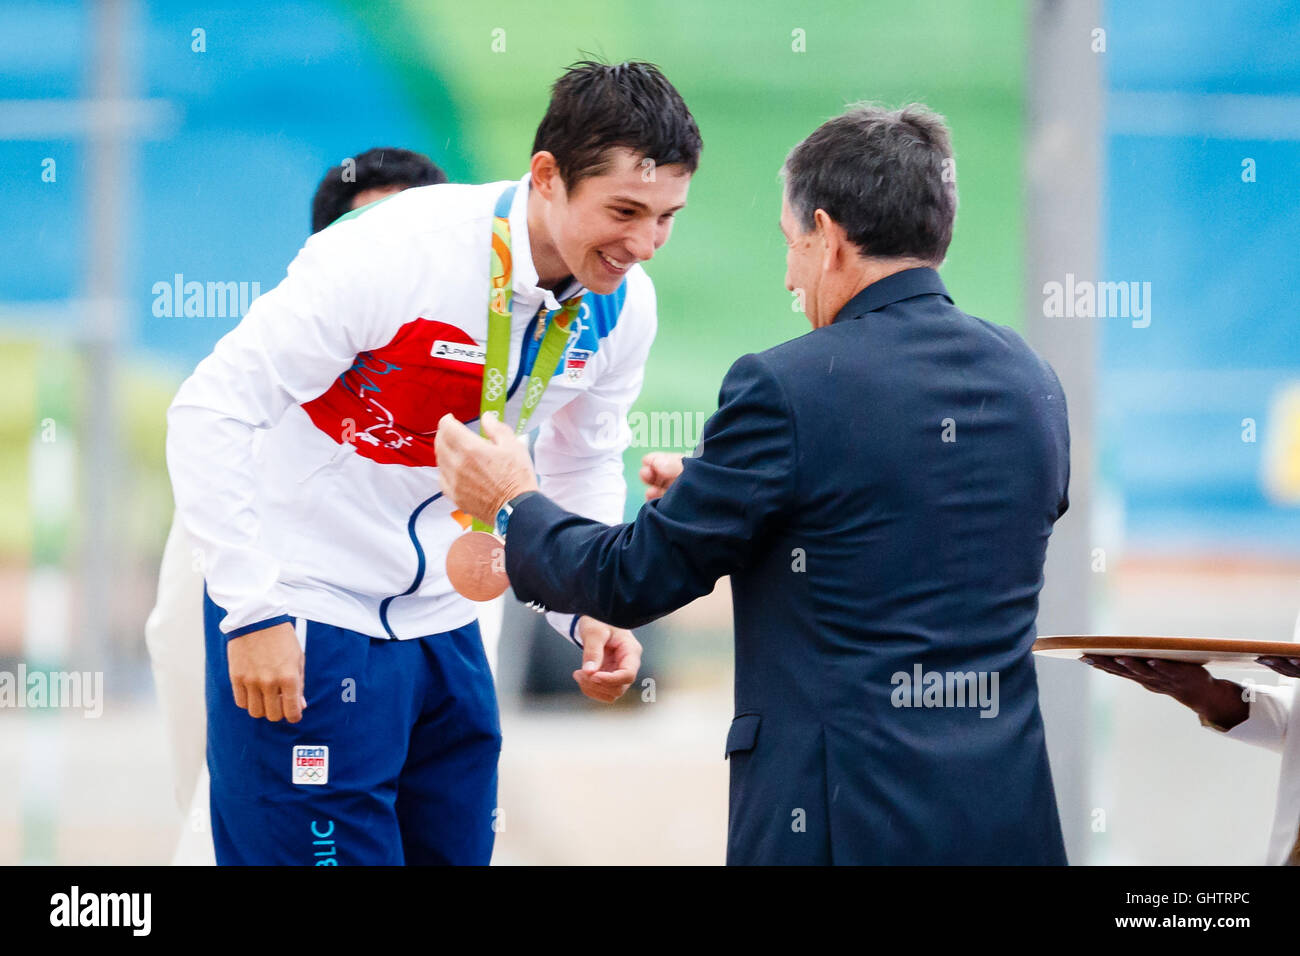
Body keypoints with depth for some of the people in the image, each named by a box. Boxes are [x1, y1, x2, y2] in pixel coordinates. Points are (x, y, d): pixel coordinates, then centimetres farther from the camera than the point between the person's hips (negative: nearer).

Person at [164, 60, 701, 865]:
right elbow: (212, 412, -21)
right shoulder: (392, 254, -23)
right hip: (304, 624, -6)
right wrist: (254, 609, -25)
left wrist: (588, 611, -2)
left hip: (443, 621, 7)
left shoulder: (623, 302, -3)